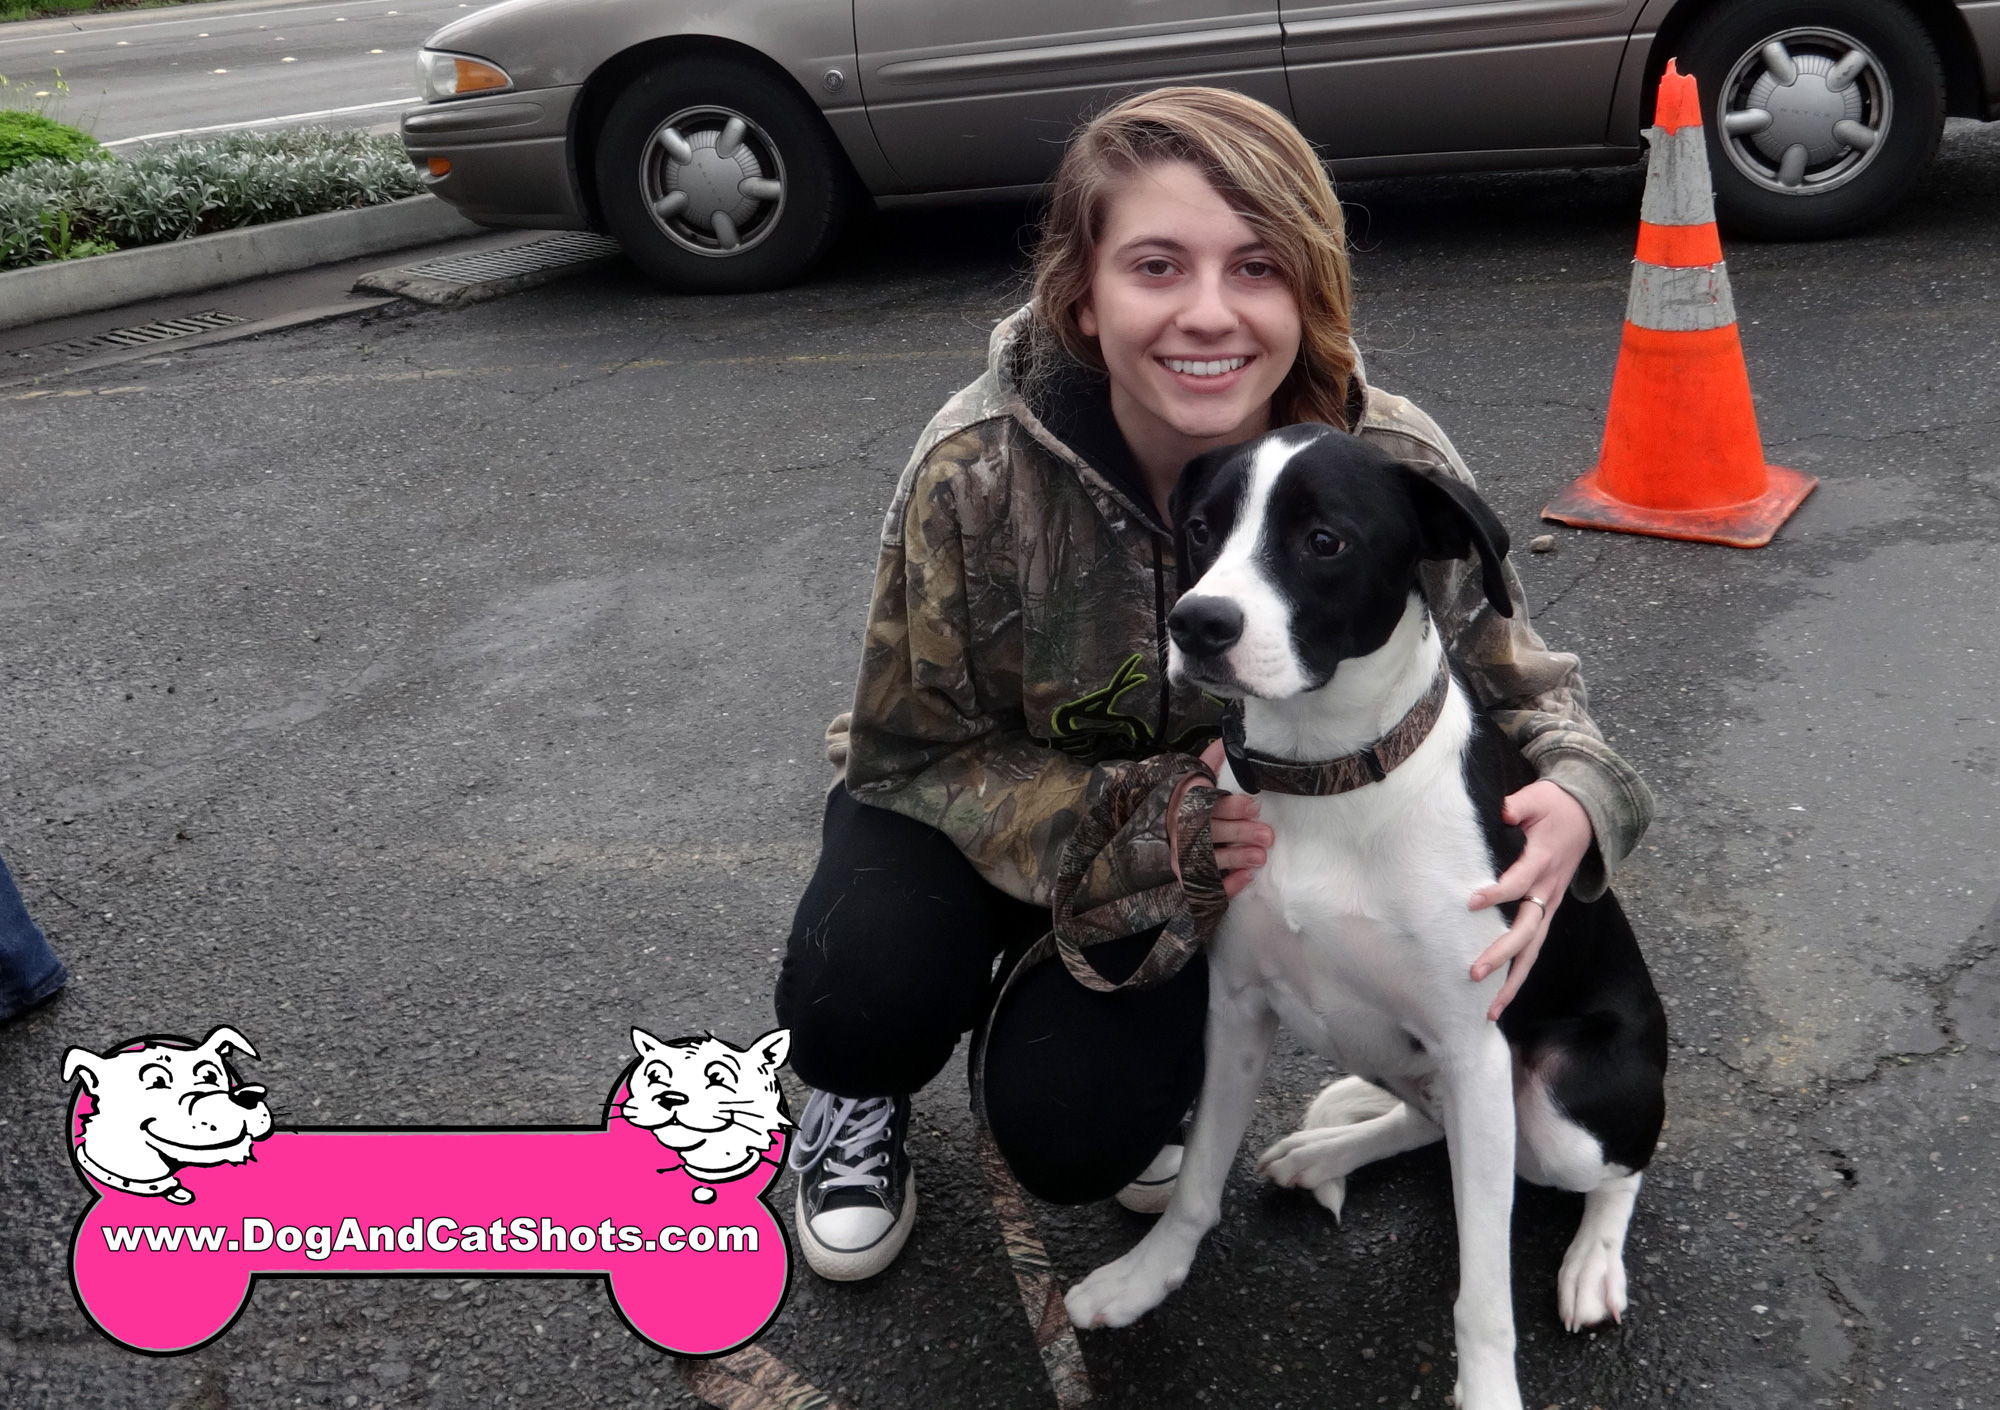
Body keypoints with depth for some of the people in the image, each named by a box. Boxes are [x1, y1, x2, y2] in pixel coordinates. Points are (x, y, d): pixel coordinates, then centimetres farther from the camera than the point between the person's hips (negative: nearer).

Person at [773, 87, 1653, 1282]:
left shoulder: (1393, 470, -25)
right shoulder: (980, 470, -30)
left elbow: (1517, 686, -10)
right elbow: (913, 750, -18)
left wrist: (1574, 801, -34)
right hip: (977, 807, 0)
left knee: (1076, 1134, -20)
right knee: (866, 990, -30)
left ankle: (1139, 1054, 19)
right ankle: (865, 1091, 9)